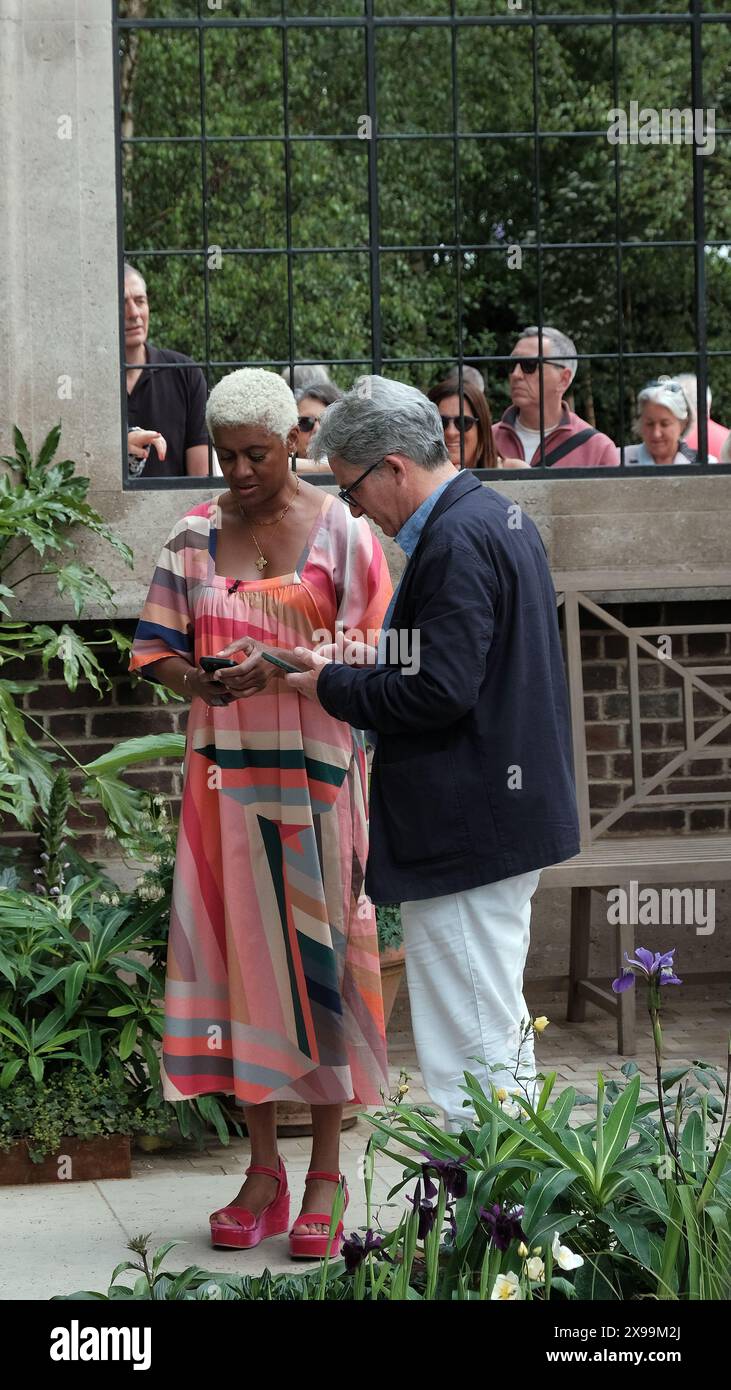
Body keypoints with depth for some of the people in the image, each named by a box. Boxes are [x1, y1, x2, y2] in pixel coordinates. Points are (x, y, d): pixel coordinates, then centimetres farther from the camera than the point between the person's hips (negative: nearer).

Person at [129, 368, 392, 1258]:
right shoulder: (195, 536, 8)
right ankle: (263, 1170, 12)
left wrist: (285, 667, -21)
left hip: (315, 768, -3)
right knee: (238, 948, 2)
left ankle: (325, 1175, 7)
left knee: (318, 947, -1)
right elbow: (155, 648, 7)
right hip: (225, 770, 3)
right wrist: (196, 678, -15)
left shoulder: (339, 530, 0)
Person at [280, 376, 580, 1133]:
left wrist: (333, 686, -12)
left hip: (463, 834, -11)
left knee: (470, 1055, -6)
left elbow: (440, 693, -25)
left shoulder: (455, 543, -19)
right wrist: (357, 666, 10)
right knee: (499, 1032, 19)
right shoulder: (497, 517, 13)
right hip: (510, 812, 11)